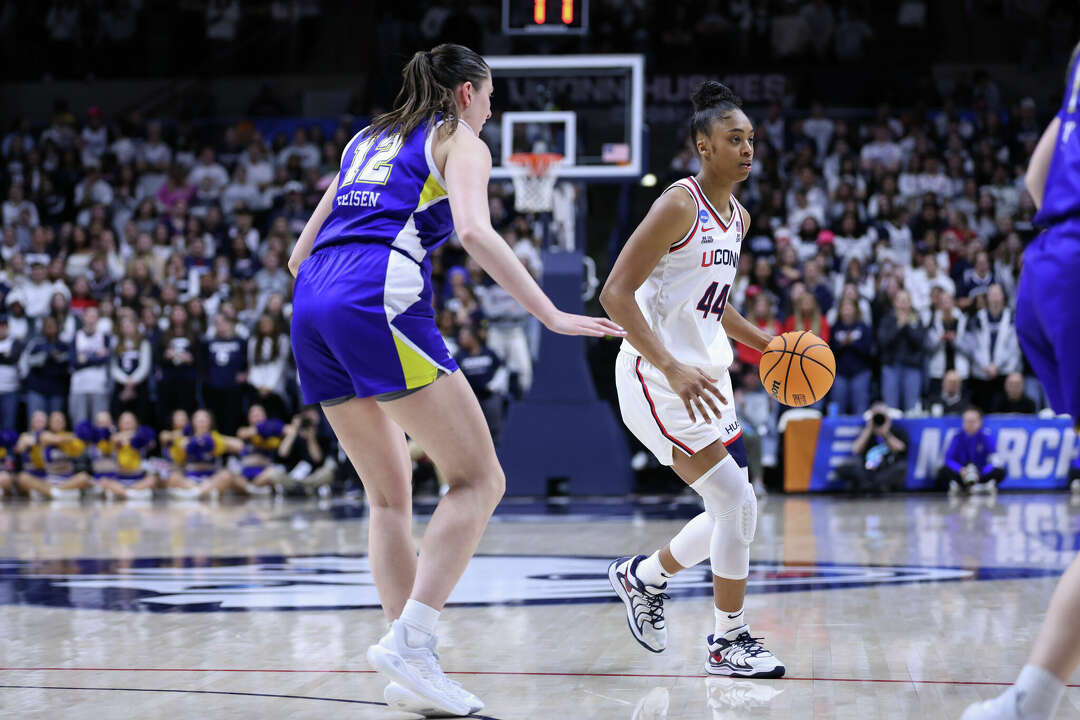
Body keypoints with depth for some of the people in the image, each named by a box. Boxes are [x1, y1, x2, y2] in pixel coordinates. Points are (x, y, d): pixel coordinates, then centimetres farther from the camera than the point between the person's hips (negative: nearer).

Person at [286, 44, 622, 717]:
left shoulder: (366, 140, 31)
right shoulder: (460, 141, 11)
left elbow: (301, 252, 29)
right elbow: (475, 231, -9)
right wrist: (552, 315, -12)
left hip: (312, 306, 8)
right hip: (381, 300, -8)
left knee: (392, 491, 15)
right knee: (479, 479, -5)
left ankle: (409, 657, 8)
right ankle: (410, 641, -18)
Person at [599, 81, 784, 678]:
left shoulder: (737, 218, 11)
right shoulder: (680, 205, -16)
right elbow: (615, 294, -22)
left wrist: (764, 343, 13)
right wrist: (673, 369, -30)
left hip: (703, 377, 9)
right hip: (657, 378, -9)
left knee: (733, 515, 11)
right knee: (738, 505, -12)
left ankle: (642, 577, 33)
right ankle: (728, 643, 1)